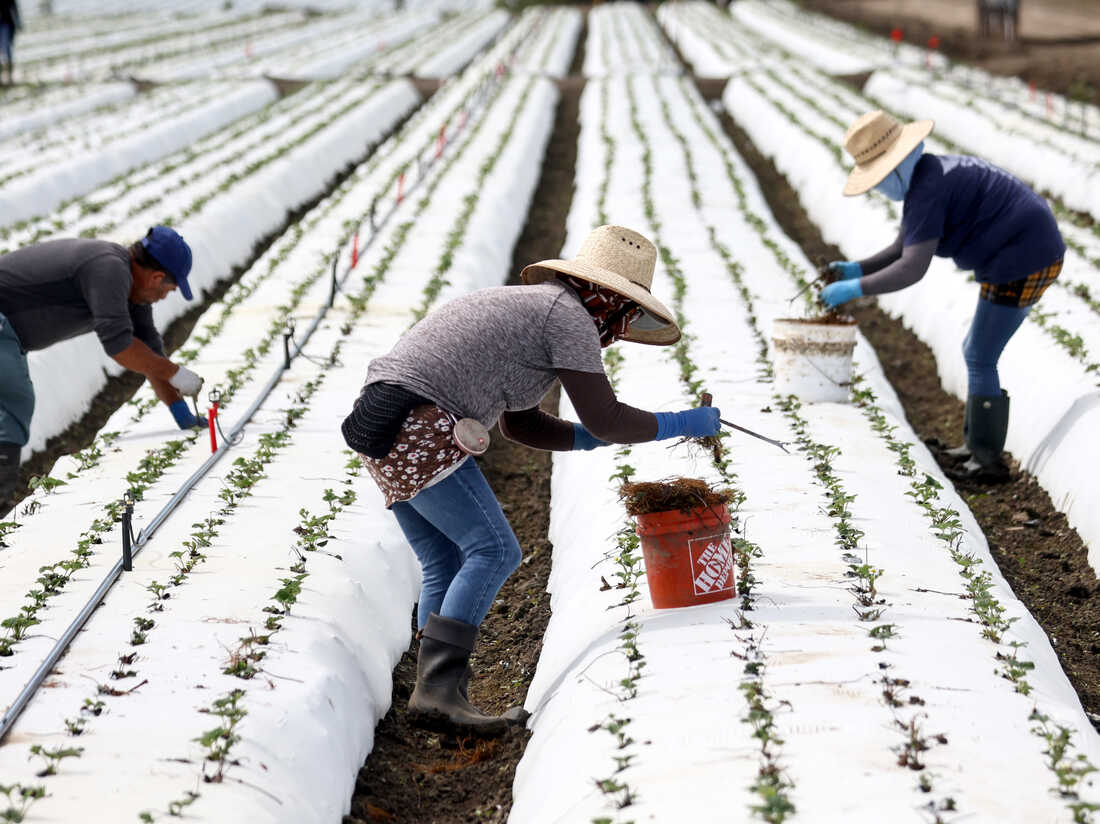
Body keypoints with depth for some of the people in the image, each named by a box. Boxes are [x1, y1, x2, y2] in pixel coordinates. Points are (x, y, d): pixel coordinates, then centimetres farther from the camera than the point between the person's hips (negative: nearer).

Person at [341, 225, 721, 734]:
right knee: (493, 552, -10)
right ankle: (438, 687, -18)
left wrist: (588, 439, 24)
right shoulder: (570, 317, -4)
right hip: (418, 425, -10)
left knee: (446, 567, 9)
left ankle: (432, 696, 4)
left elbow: (518, 425, 31)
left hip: (384, 432, 10)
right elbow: (606, 420, -5)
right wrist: (681, 425, 8)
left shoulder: (529, 308, 25)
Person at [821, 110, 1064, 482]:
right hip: (1034, 255, 11)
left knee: (979, 360, -3)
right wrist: (856, 268, 1)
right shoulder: (923, 176, 11)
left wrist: (852, 290, -21)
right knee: (977, 353, 18)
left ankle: (988, 460, 3)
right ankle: (977, 443, 25)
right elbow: (901, 250, 15)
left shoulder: (926, 190, -22)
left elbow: (912, 269, -27)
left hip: (1021, 262, -11)